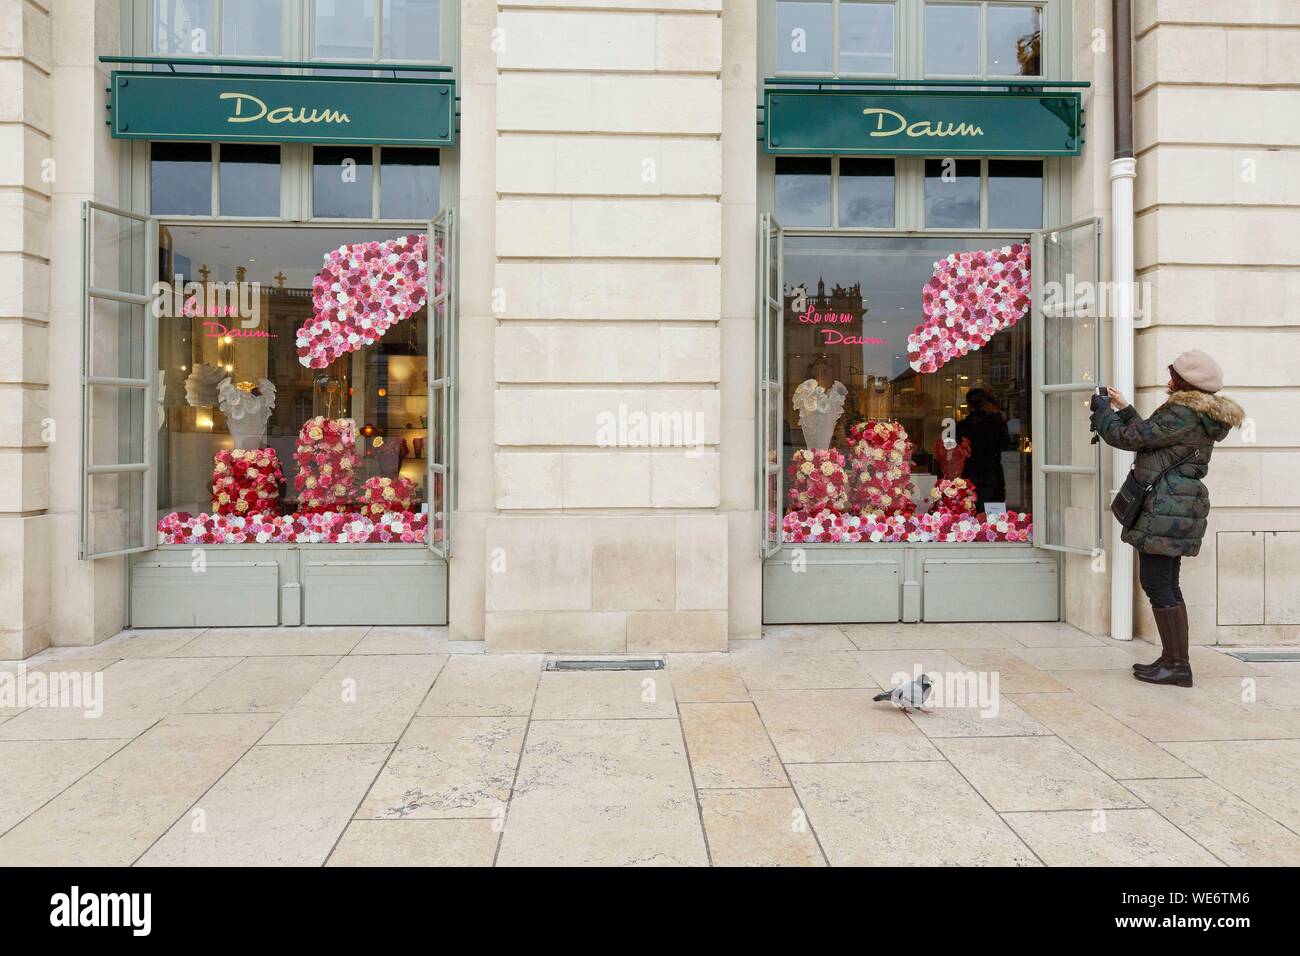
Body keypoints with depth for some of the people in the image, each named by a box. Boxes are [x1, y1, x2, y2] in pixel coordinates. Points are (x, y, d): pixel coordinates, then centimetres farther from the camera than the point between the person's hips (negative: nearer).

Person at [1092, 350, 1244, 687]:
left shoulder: (1182, 414, -15)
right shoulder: (1201, 416, 17)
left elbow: (1129, 437, -12)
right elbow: (1149, 435, 26)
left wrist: (1101, 411, 4)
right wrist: (1123, 408, 30)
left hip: (1166, 510, -11)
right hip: (1178, 509, 11)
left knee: (1157, 584, -7)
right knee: (1166, 584, 14)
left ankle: (1177, 663, -3)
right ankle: (1174, 660, 20)